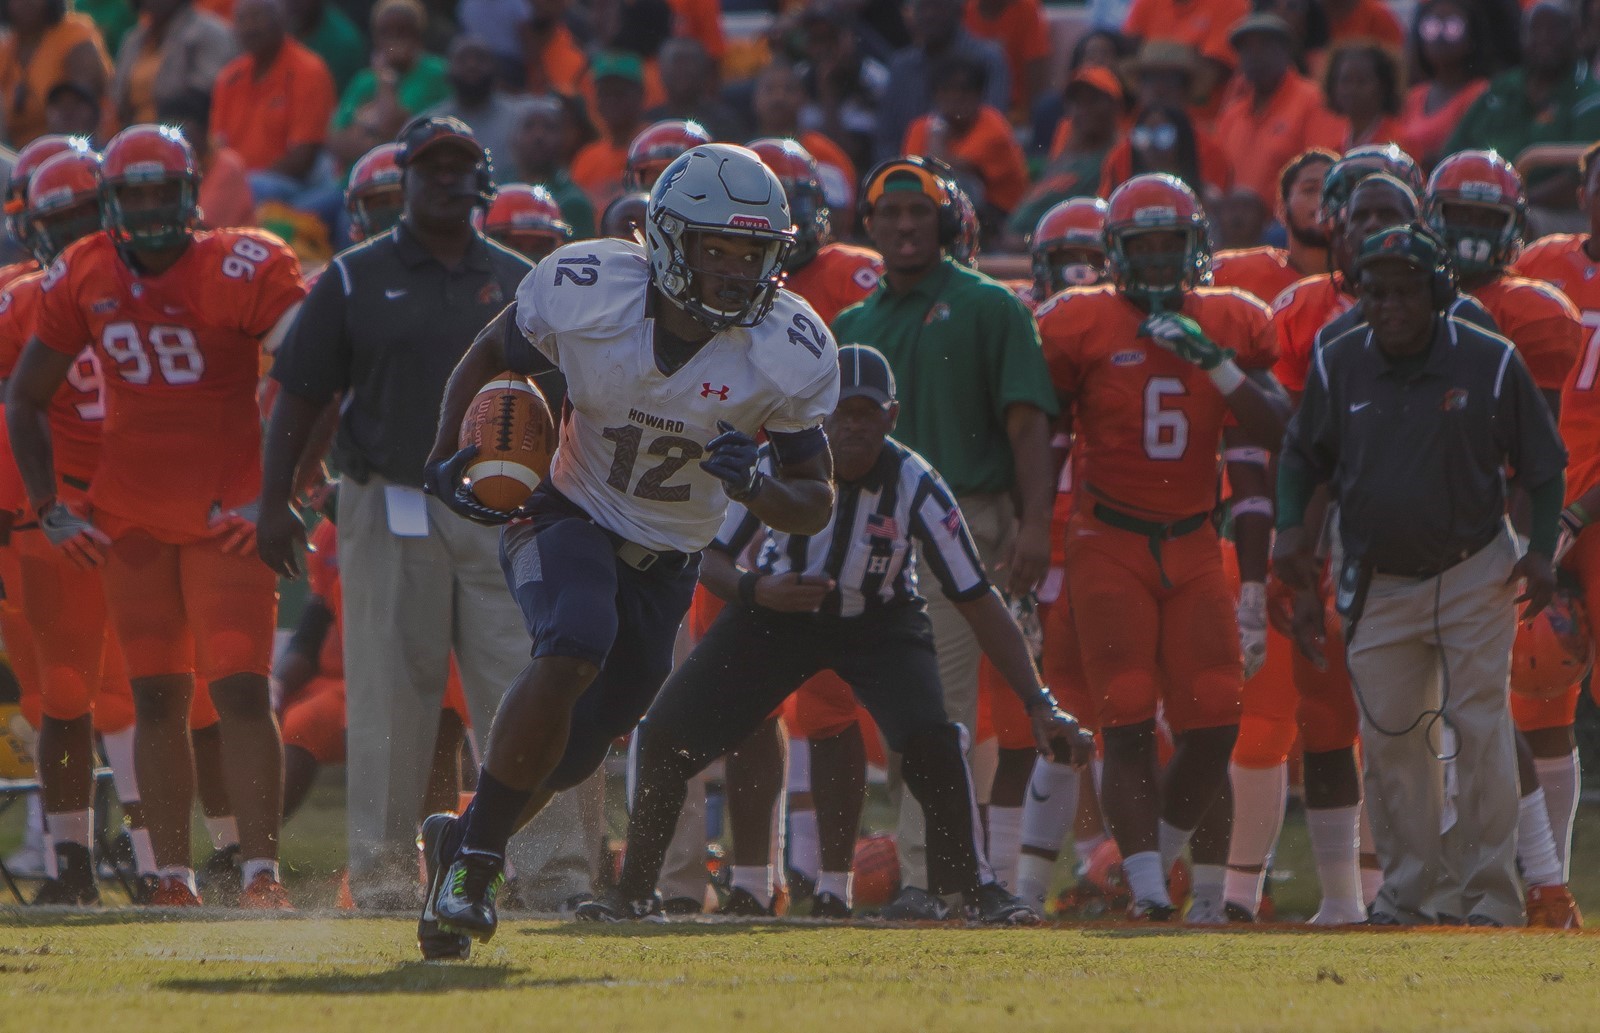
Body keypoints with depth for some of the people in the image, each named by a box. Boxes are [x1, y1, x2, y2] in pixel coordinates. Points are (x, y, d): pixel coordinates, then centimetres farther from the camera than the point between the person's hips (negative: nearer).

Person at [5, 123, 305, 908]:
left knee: (241, 691, -12)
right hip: (129, 516, 4)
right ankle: (173, 878, 11)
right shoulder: (85, 277, 3)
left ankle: (261, 872, -15)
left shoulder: (241, 270, -12)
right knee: (158, 697, 6)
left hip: (226, 514, -4)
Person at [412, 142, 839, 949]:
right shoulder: (585, 290, -19)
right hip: (568, 519, -3)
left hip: (666, 564, 3)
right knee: (573, 651, -33)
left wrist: (752, 487, -30)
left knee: (574, 751, 9)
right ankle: (474, 856, -20)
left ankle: (462, 842, 39)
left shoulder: (788, 354, -18)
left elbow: (816, 503, -9)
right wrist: (448, 456, -10)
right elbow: (494, 354, 3)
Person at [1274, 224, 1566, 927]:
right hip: (1378, 582, 3)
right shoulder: (1339, 366, -1)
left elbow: (1541, 463, 1)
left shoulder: (1490, 363, -8)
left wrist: (1541, 550, -9)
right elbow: (1302, 454, 12)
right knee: (1390, 740, 3)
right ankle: (1413, 889, 15)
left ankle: (1491, 895, -4)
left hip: (1474, 575, -3)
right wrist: (1290, 527, -4)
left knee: (1480, 731, -8)